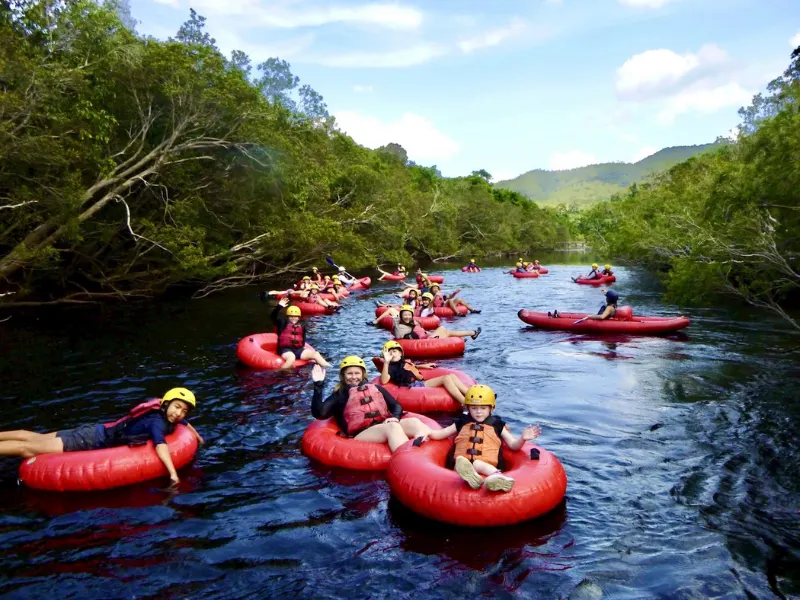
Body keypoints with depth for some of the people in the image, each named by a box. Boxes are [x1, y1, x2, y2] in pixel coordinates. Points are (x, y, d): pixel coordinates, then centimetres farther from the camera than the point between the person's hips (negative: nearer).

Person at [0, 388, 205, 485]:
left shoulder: (165, 416, -3)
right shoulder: (157, 421, -28)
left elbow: (185, 423, 20)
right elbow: (160, 446, -46)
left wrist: (197, 437, 17)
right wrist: (173, 473, -51)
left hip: (97, 431, 8)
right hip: (92, 440, -8)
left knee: (32, 437, 17)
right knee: (28, 449, -3)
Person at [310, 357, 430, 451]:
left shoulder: (376, 388, 29)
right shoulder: (339, 395, 19)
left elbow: (396, 406, 24)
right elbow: (319, 413, 3)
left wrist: (395, 417, 0)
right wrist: (318, 385, -4)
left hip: (385, 425, 4)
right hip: (362, 434, -4)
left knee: (414, 422, -26)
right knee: (392, 427, -35)